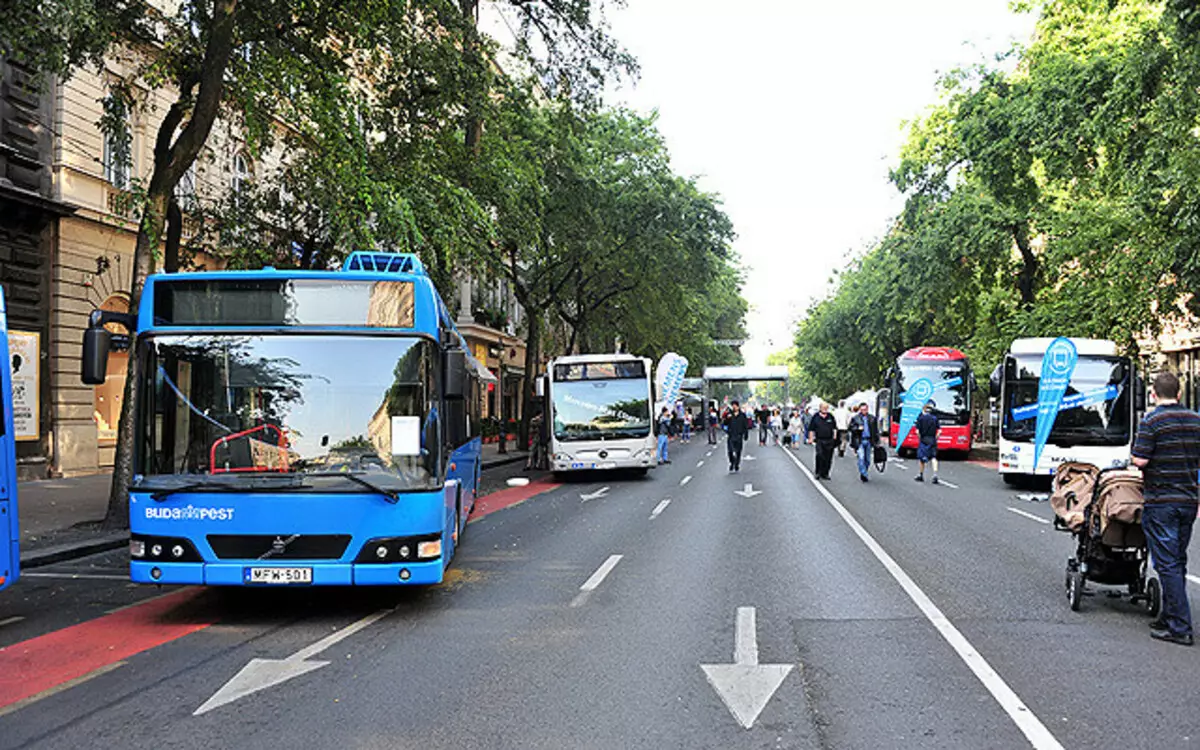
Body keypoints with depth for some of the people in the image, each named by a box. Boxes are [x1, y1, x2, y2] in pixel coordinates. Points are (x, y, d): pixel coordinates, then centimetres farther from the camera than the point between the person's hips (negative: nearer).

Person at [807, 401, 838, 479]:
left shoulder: (830, 417, 8)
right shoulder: (816, 417, 1)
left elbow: (834, 427, 17)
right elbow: (811, 429, 5)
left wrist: (835, 436, 10)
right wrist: (811, 438, 1)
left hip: (829, 440, 3)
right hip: (819, 440, -3)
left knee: (828, 458, 3)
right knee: (819, 456, -16)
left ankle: (825, 474, 15)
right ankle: (818, 473, -3)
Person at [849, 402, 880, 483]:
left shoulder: (872, 418, 10)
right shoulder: (855, 418, 2)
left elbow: (876, 430, 12)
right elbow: (851, 428, 2)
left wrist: (877, 441, 7)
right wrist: (858, 428, -16)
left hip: (869, 441, 3)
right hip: (859, 441, -3)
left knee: (868, 459, 8)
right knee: (861, 457, -16)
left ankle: (864, 474, 22)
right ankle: (863, 474, -17)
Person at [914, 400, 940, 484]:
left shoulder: (920, 418, -5)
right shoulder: (935, 418, 4)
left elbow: (917, 431, -11)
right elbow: (939, 430, 0)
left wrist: (920, 439, 2)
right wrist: (935, 439, 7)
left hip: (923, 440, -2)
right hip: (932, 441, 2)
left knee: (922, 458, 10)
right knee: (933, 457, 4)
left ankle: (921, 475, 21)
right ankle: (935, 473, -12)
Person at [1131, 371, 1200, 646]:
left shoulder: (1151, 421, -13)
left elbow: (1139, 461, -17)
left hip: (1161, 502, -6)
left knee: (1167, 564, -4)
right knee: (1178, 562, 16)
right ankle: (1170, 617, 23)